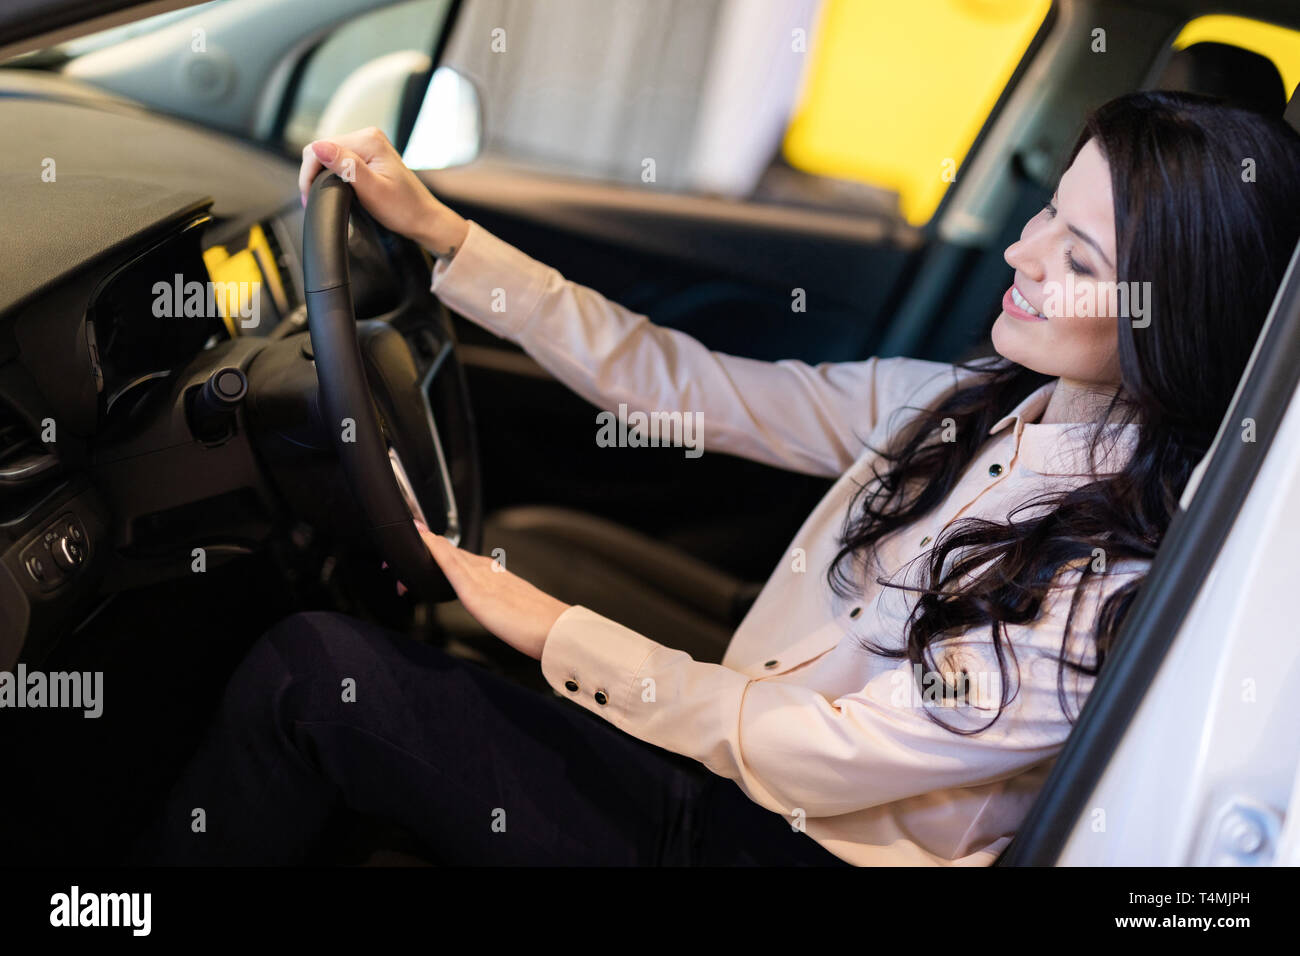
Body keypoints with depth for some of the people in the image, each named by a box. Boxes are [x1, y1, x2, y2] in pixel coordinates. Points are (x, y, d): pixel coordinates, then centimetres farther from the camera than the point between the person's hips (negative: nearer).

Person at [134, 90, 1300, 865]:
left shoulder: (1128, 578, -20)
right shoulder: (973, 406, 2)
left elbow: (821, 756, -19)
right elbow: (680, 386, 3)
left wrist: (550, 628, -12)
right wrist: (439, 231, 0)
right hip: (724, 768, 7)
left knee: (312, 671, -16)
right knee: (314, 662, -9)